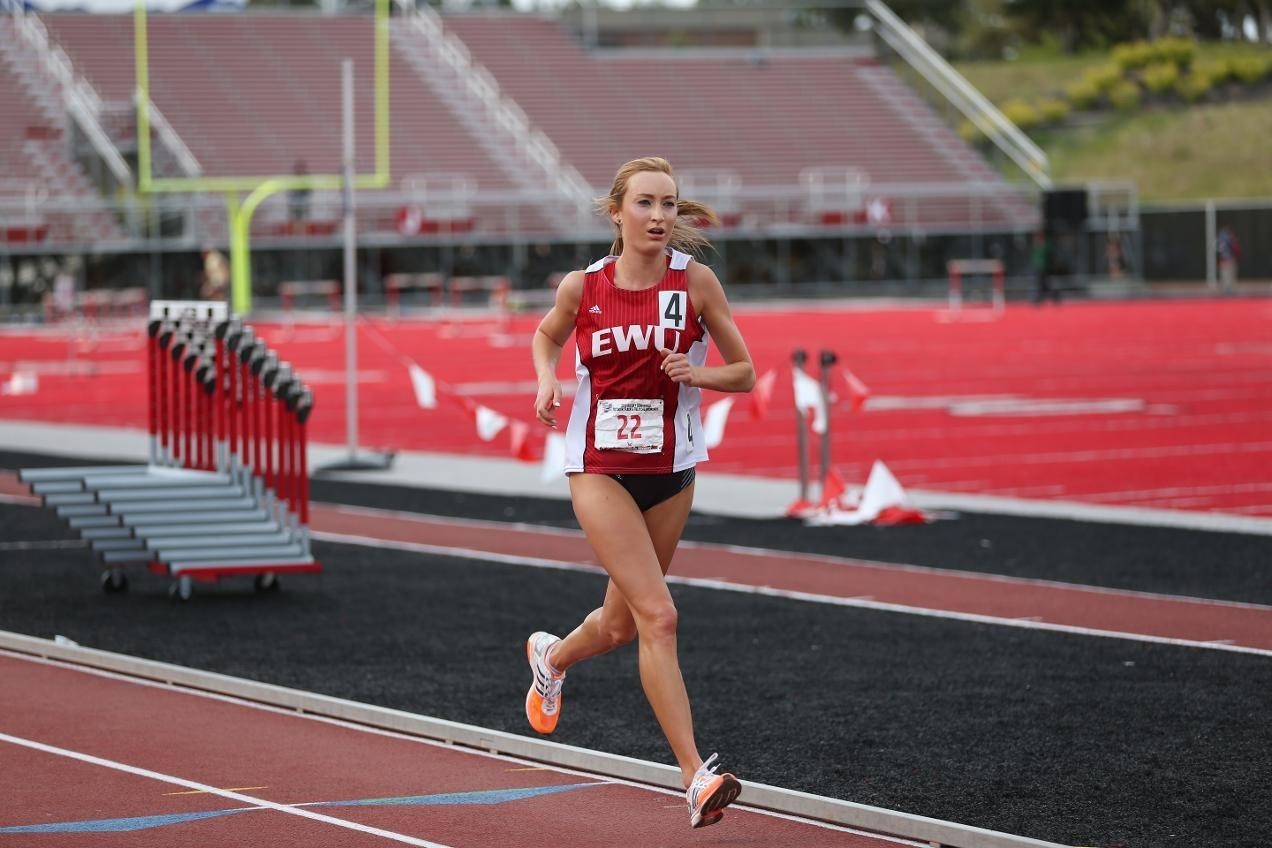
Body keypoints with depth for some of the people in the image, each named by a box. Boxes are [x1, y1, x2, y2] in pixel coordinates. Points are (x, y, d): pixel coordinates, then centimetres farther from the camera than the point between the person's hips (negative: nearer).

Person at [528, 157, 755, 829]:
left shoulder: (695, 282, -6)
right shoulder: (583, 286, -6)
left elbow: (744, 374, 1)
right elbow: (546, 336, 16)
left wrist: (695, 372, -19)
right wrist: (547, 381, -4)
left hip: (671, 471, 3)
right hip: (599, 469, -3)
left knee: (621, 624, 17)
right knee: (657, 615, -17)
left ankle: (552, 657, 53)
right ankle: (696, 777, -18)